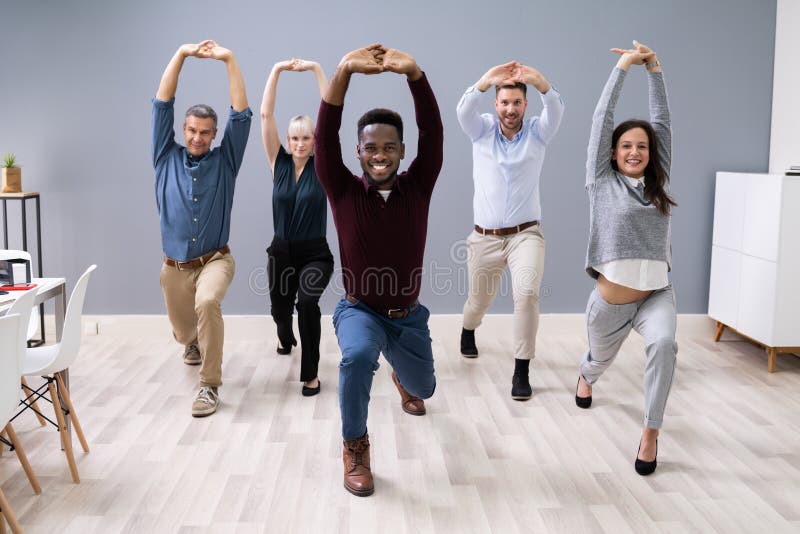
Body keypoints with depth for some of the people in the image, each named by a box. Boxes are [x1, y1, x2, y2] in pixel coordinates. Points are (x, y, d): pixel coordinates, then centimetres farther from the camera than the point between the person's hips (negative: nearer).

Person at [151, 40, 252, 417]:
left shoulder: (224, 161, -1)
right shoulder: (167, 158, 2)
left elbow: (241, 114, -10)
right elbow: (162, 105, -5)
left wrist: (229, 60, -15)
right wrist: (181, 55, -10)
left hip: (215, 261, -3)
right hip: (174, 267, 3)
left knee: (207, 303, -34)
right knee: (184, 332, 17)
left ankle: (210, 385, -22)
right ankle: (195, 343, 58)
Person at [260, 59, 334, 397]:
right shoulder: (279, 163, -2)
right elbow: (266, 115, -9)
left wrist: (316, 70, -19)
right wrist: (277, 70, -15)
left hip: (315, 254, -3)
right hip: (280, 252, 3)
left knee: (307, 302, -31)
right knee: (280, 310, 23)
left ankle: (311, 374, -15)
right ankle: (286, 340, 61)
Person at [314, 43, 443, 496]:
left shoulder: (418, 187, -10)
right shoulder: (344, 191, -13)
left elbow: (433, 132, -24)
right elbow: (326, 135, -26)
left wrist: (414, 73, -40)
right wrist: (345, 71, -39)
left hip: (408, 315, 3)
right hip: (359, 310, -2)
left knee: (423, 388, 20)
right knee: (358, 356, -36)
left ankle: (403, 381, 62)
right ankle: (356, 447, -11)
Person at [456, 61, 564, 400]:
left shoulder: (537, 133, 0)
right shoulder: (482, 130, 1)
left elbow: (556, 110, -21)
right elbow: (463, 110, -21)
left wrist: (538, 80, -42)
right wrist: (486, 80, -40)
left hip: (526, 234, -1)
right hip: (485, 238, 1)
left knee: (527, 293, -25)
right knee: (479, 300, 17)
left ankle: (522, 371, -15)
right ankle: (468, 331, 54)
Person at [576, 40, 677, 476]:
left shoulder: (657, 183, 4)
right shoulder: (602, 181, -3)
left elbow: (662, 121, 3)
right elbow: (602, 118, -7)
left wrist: (654, 68, 2)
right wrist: (623, 66, -4)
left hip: (656, 295, 1)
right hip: (608, 302, -1)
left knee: (663, 344, -31)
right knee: (600, 360, 23)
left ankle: (650, 433, -19)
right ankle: (586, 376, 62)